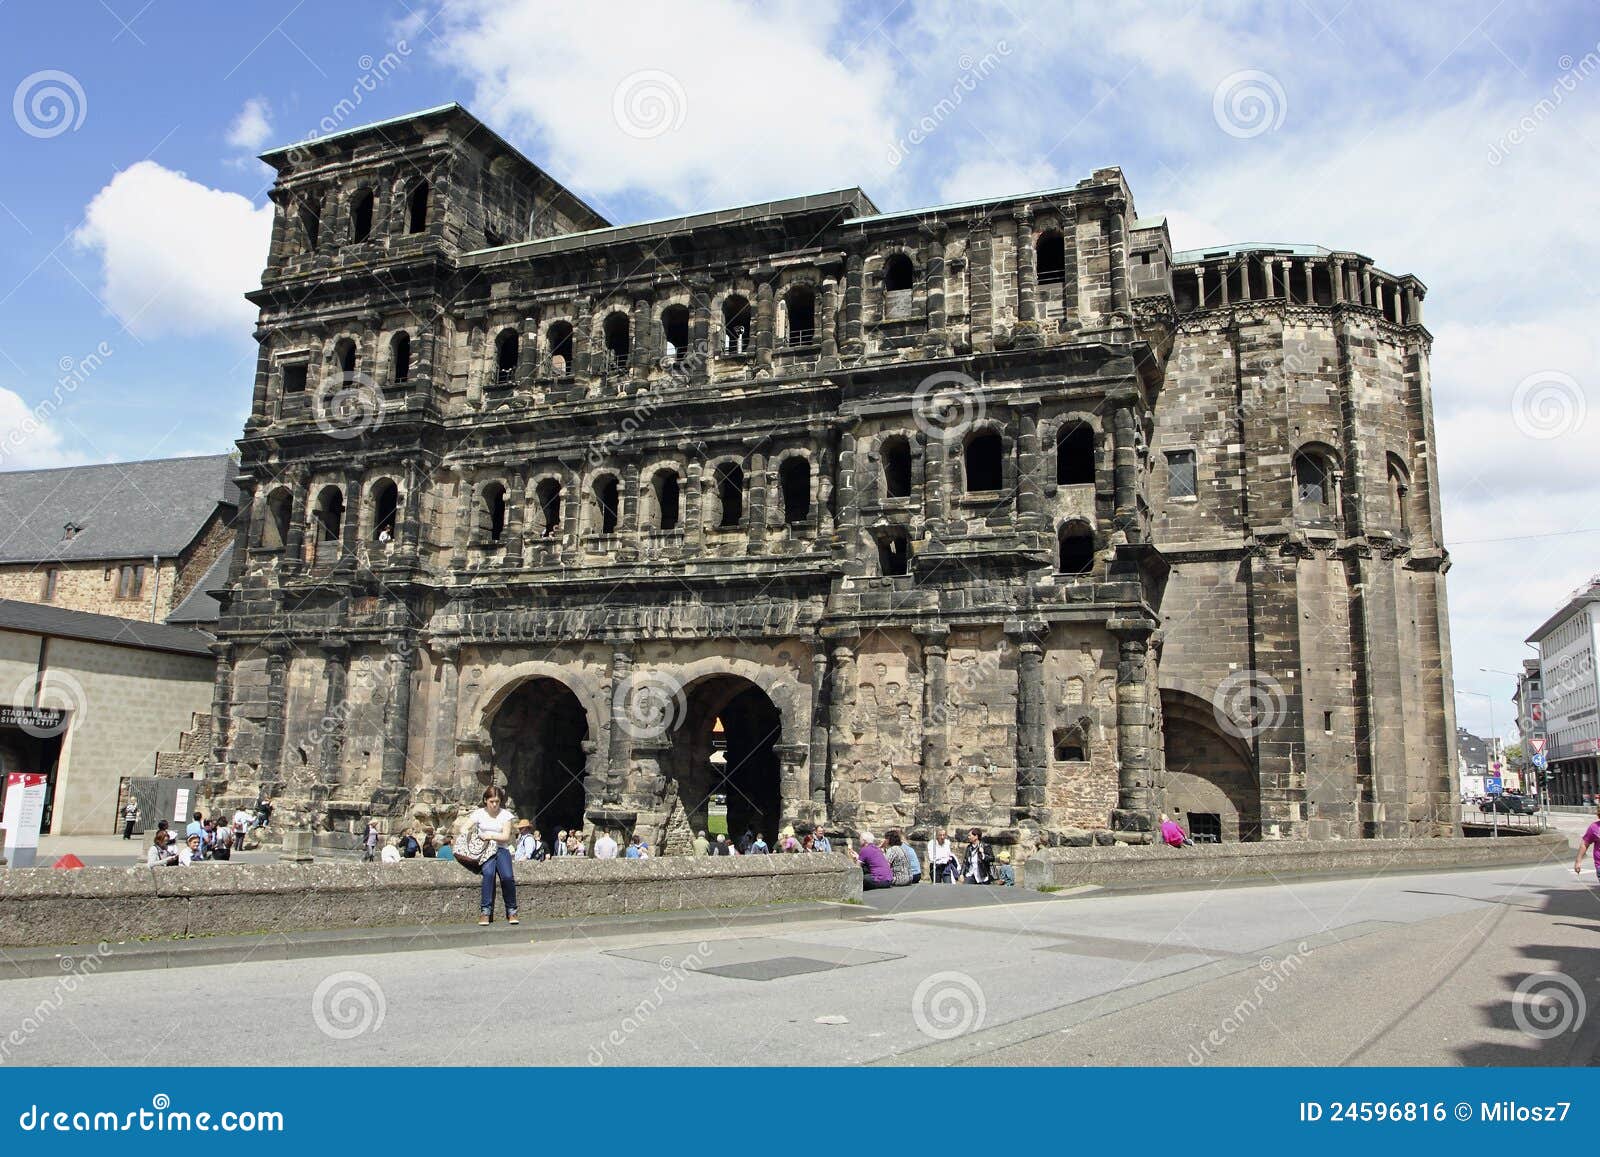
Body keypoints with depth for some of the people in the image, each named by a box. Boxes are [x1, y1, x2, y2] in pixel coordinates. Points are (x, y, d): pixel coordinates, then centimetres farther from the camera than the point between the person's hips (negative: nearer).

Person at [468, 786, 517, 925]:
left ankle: (511, 911, -10)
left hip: (501, 849, 1)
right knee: (489, 873, -33)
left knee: (507, 877, -26)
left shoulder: (505, 815, 7)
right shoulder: (479, 813, 7)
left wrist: (490, 836, -14)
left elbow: (506, 837, 0)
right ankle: (485, 911, -28)